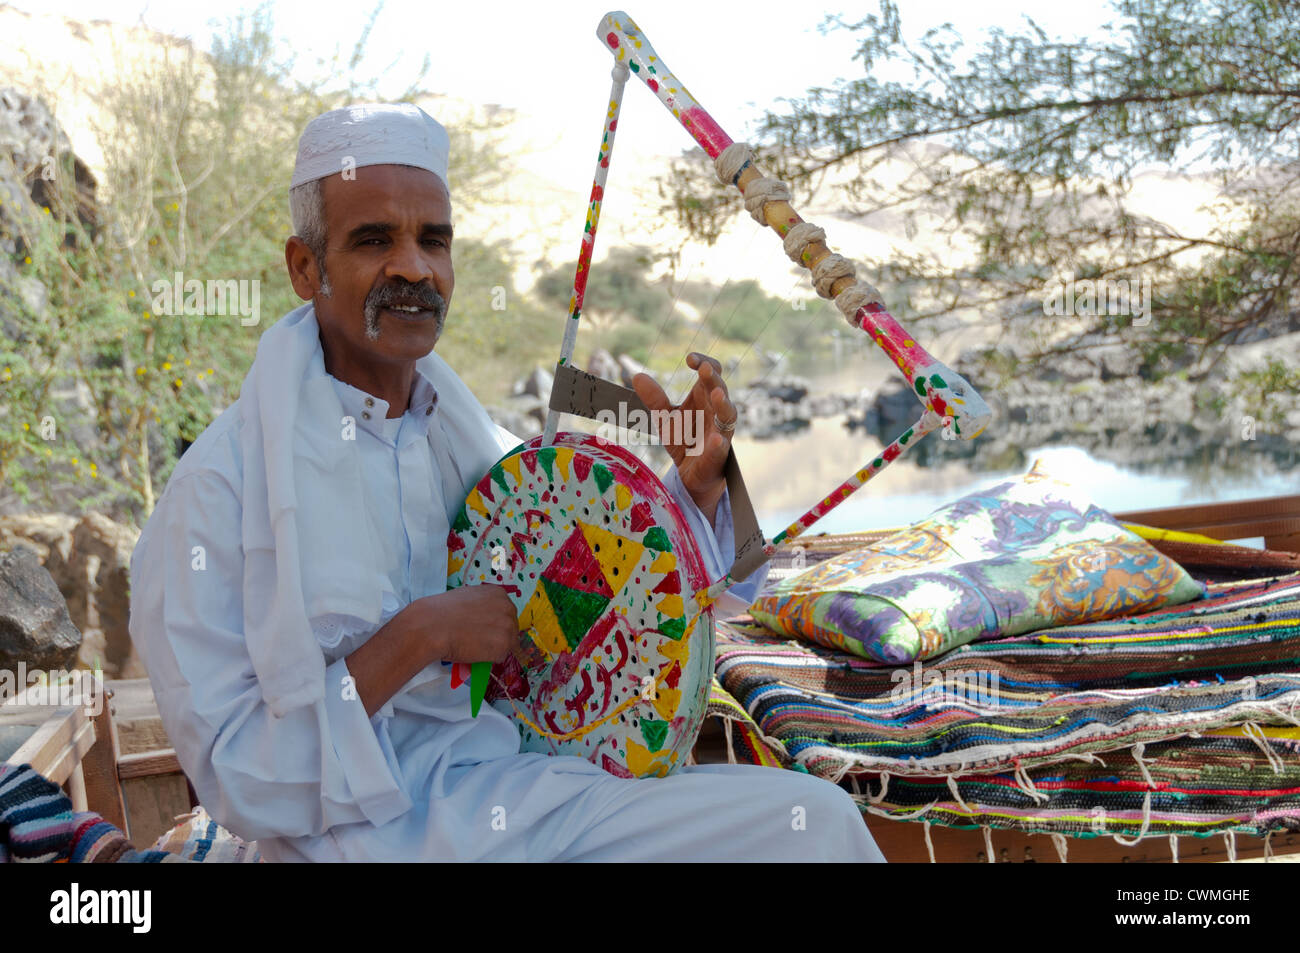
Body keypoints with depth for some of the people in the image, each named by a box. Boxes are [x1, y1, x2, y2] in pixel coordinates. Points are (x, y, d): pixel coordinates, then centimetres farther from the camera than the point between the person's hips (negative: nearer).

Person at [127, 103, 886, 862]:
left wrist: (697, 482, -5)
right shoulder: (224, 485, -10)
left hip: (529, 782, 6)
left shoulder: (478, 445, 7)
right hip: (377, 830, -6)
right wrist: (420, 637, -20)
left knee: (817, 816, -8)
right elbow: (235, 777, -13)